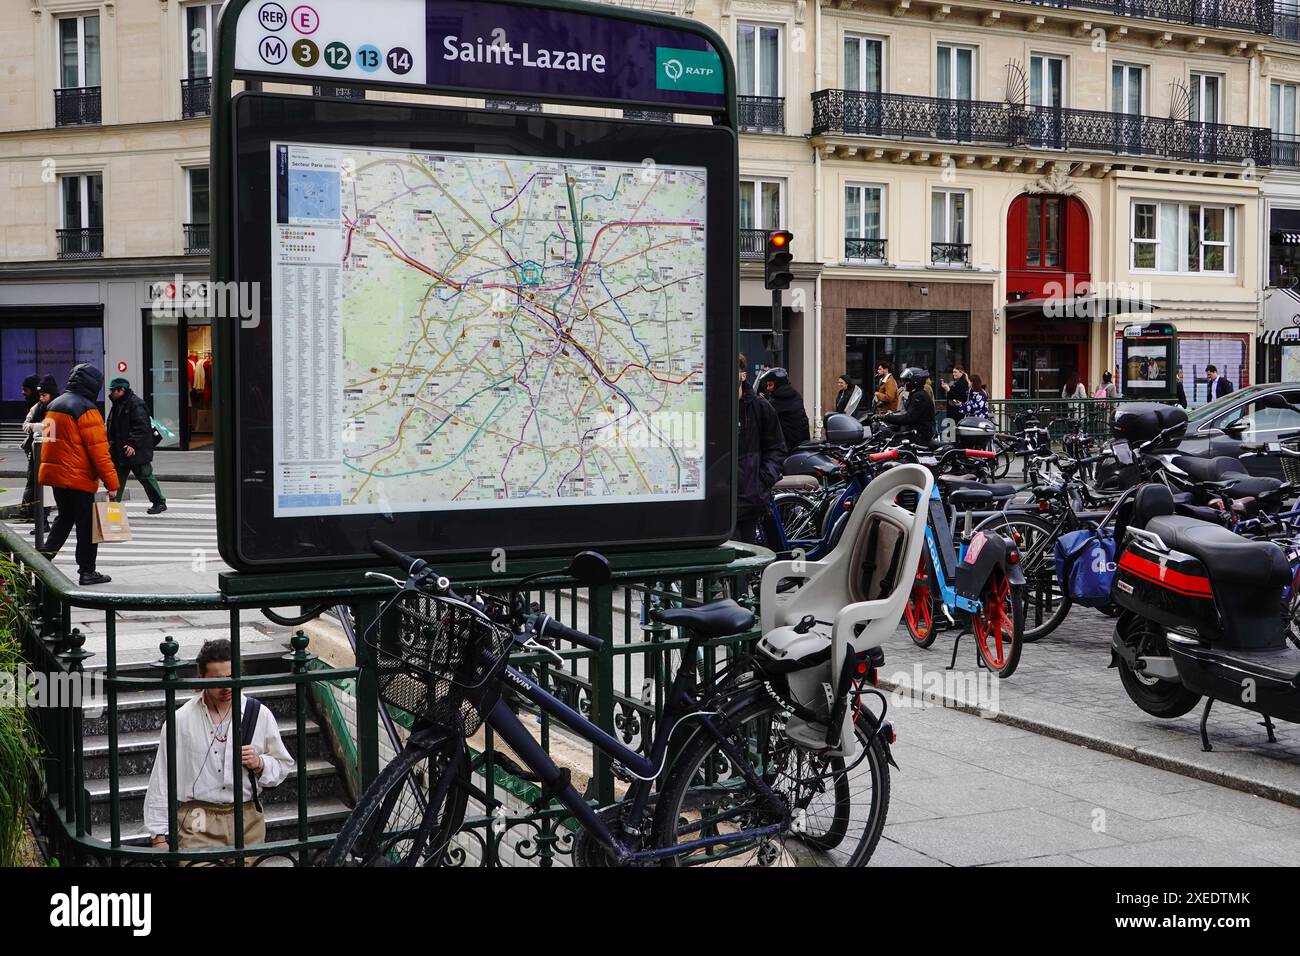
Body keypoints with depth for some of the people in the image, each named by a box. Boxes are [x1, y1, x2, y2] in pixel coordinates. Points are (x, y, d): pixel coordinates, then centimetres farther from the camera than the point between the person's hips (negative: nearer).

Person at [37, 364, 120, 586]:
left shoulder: (54, 405, 12)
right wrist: (111, 483, -15)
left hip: (55, 474, 8)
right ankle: (87, 572, 8)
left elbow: (51, 440, 18)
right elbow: (98, 449, -18)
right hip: (78, 477, -8)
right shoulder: (86, 410, -15)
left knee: (64, 518, 21)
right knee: (86, 524, 2)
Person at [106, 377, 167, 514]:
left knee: (145, 476, 0)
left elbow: (141, 427, -23)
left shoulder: (136, 404, -16)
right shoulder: (117, 404, 14)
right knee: (117, 477, 8)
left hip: (136, 450, -9)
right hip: (119, 450, 9)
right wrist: (111, 443, 15)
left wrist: (133, 444, -27)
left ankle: (160, 503, 11)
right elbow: (113, 427, 23)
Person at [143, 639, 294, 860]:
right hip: (199, 825, -2)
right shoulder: (180, 720, -4)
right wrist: (159, 836, 1)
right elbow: (162, 780, 1)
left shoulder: (259, 715, 1)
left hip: (248, 819, 2)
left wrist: (259, 763, -10)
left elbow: (284, 765, 11)